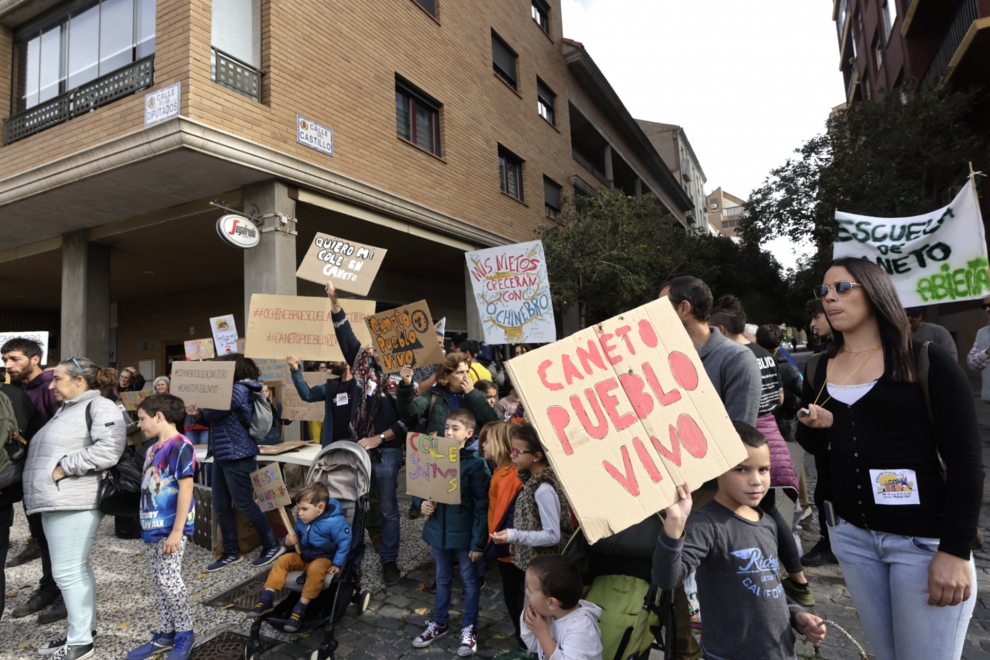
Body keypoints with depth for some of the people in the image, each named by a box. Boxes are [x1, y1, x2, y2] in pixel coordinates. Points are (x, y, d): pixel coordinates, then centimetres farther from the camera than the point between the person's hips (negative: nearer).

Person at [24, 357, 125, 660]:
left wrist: (62, 468, -19)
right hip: (54, 502, 10)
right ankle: (82, 630, 27)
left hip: (74, 503, -10)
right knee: (76, 568, 16)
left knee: (68, 571, -5)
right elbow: (47, 451, 27)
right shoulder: (65, 410, 21)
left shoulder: (99, 407, -10)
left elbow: (107, 450, -23)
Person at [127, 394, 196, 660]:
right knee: (159, 581, 15)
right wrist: (147, 525, 17)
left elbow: (186, 489, -21)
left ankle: (185, 634, 14)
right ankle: (166, 633, 28)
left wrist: (177, 531, -22)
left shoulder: (180, 446, -17)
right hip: (153, 527, 9)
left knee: (169, 580, -3)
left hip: (170, 528, -9)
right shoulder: (152, 449, 12)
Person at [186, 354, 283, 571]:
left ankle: (272, 545, 11)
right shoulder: (233, 389, 16)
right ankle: (231, 552, 21)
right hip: (222, 455, 10)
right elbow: (216, 418, 14)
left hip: (237, 456, -10)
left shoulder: (239, 389, -15)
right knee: (221, 506, 11)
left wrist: (198, 409, -3)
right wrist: (199, 413, -6)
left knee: (244, 503, -2)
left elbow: (215, 413, -22)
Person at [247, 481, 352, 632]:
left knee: (315, 569, -36)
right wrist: (288, 542, -7)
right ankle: (267, 599, -12)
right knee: (282, 560, -11)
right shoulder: (302, 521, -1)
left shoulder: (335, 522, -22)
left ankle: (300, 608, -28)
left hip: (324, 558, -7)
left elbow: (344, 543, -17)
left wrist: (337, 564, -19)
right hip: (303, 556, 7)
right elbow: (296, 535, 16)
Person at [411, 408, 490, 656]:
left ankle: (469, 628, 32)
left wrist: (478, 542, -16)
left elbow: (482, 506, -15)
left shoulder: (475, 463, -16)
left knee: (470, 580, 14)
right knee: (442, 578, 22)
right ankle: (439, 622, 41)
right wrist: (421, 503, -12)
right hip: (438, 529, 5)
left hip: (464, 533, -5)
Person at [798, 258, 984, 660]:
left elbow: (965, 459, -10)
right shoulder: (819, 370, 5)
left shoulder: (926, 361, -8)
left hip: (923, 539, -4)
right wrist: (814, 426, -8)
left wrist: (955, 549, -15)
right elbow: (811, 444, 15)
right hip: (850, 533, 4)